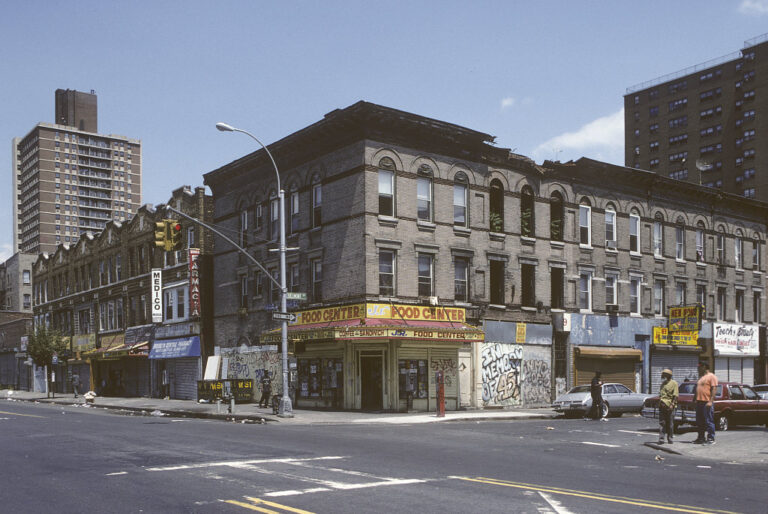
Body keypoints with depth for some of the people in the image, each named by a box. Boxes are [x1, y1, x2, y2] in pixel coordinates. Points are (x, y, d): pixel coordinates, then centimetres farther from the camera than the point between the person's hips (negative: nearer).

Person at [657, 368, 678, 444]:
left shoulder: (674, 383, 0)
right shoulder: (663, 383, 18)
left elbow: (675, 395, -7)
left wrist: (672, 404, -16)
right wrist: (660, 401, 5)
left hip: (670, 406, -5)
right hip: (662, 406, 5)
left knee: (670, 423, 3)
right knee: (662, 422, -1)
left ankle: (669, 438, 13)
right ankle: (661, 439, -3)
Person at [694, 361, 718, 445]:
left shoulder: (711, 376, -4)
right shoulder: (701, 377, 22)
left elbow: (714, 389, -13)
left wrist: (710, 401, -20)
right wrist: (696, 400, 19)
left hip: (707, 403, -9)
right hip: (699, 402, 9)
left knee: (709, 421, -7)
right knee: (700, 422, 12)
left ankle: (711, 439, -5)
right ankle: (701, 438, 18)